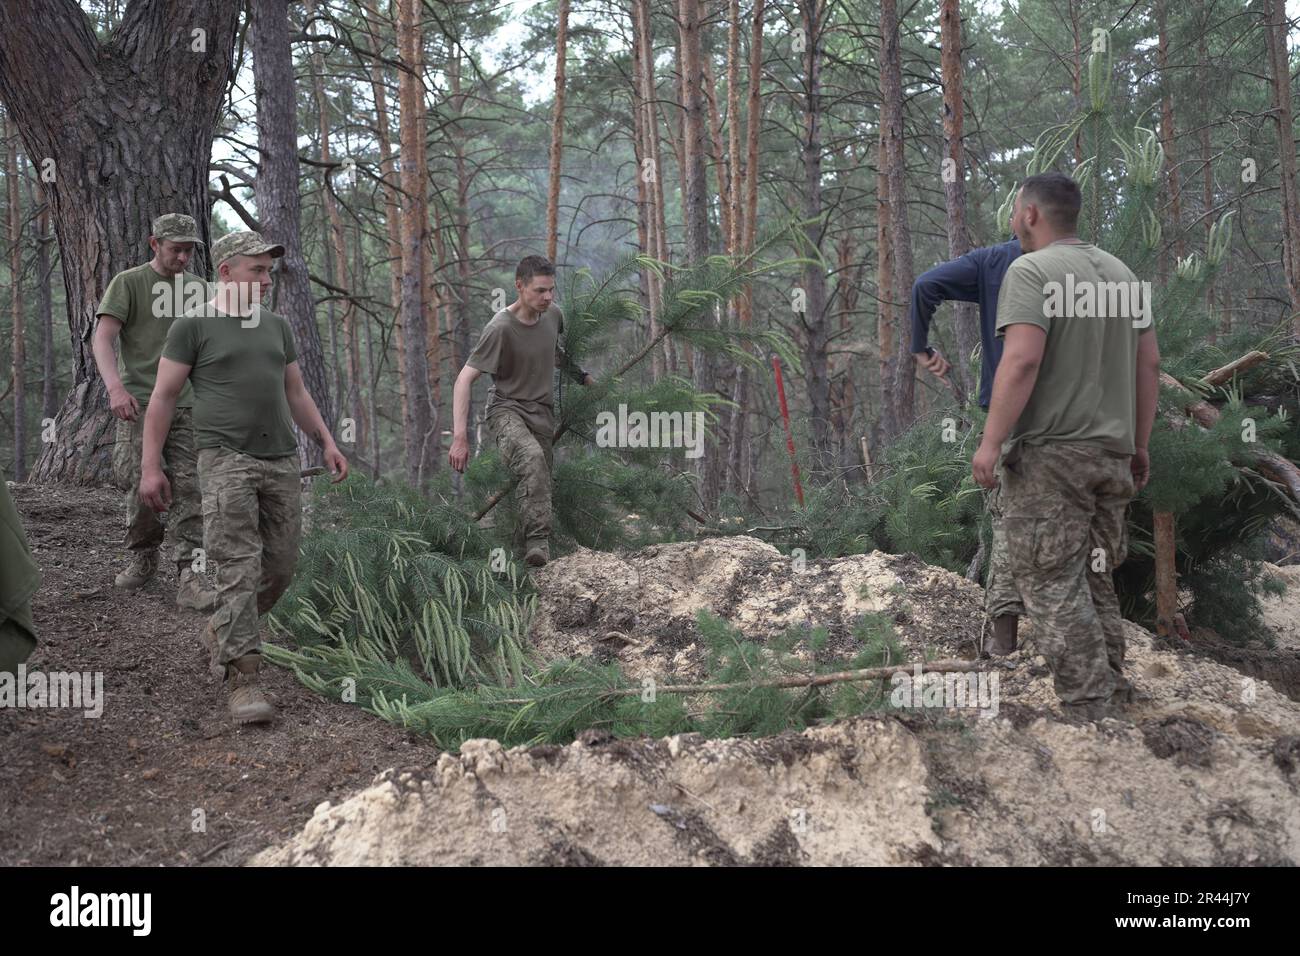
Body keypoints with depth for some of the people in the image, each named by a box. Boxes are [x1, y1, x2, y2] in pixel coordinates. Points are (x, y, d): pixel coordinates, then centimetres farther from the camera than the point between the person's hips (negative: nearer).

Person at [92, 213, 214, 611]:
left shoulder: (198, 288, 13)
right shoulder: (128, 283, -1)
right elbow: (102, 338, -9)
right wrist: (115, 387, -25)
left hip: (186, 403, 3)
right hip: (139, 401, -3)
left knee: (188, 488, -6)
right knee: (140, 483, -5)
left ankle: (188, 576, -8)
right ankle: (143, 556, 19)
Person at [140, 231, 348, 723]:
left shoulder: (276, 326, 17)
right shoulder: (193, 326, 1)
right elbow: (163, 397, 0)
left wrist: (327, 441, 14)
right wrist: (150, 467, -5)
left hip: (282, 461, 6)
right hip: (226, 461, -6)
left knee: (279, 568, 5)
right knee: (239, 571, -12)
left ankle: (221, 632, 30)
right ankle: (242, 679, -10)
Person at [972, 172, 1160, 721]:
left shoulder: (1031, 271, -9)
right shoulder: (1120, 273, 14)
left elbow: (1022, 360, -21)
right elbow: (1149, 362, 14)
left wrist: (991, 442, -19)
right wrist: (1139, 445, 20)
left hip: (1049, 454, -8)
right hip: (1112, 452, 8)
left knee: (1054, 588, -5)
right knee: (1097, 583, 17)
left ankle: (1089, 712, -7)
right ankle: (1115, 700, 21)